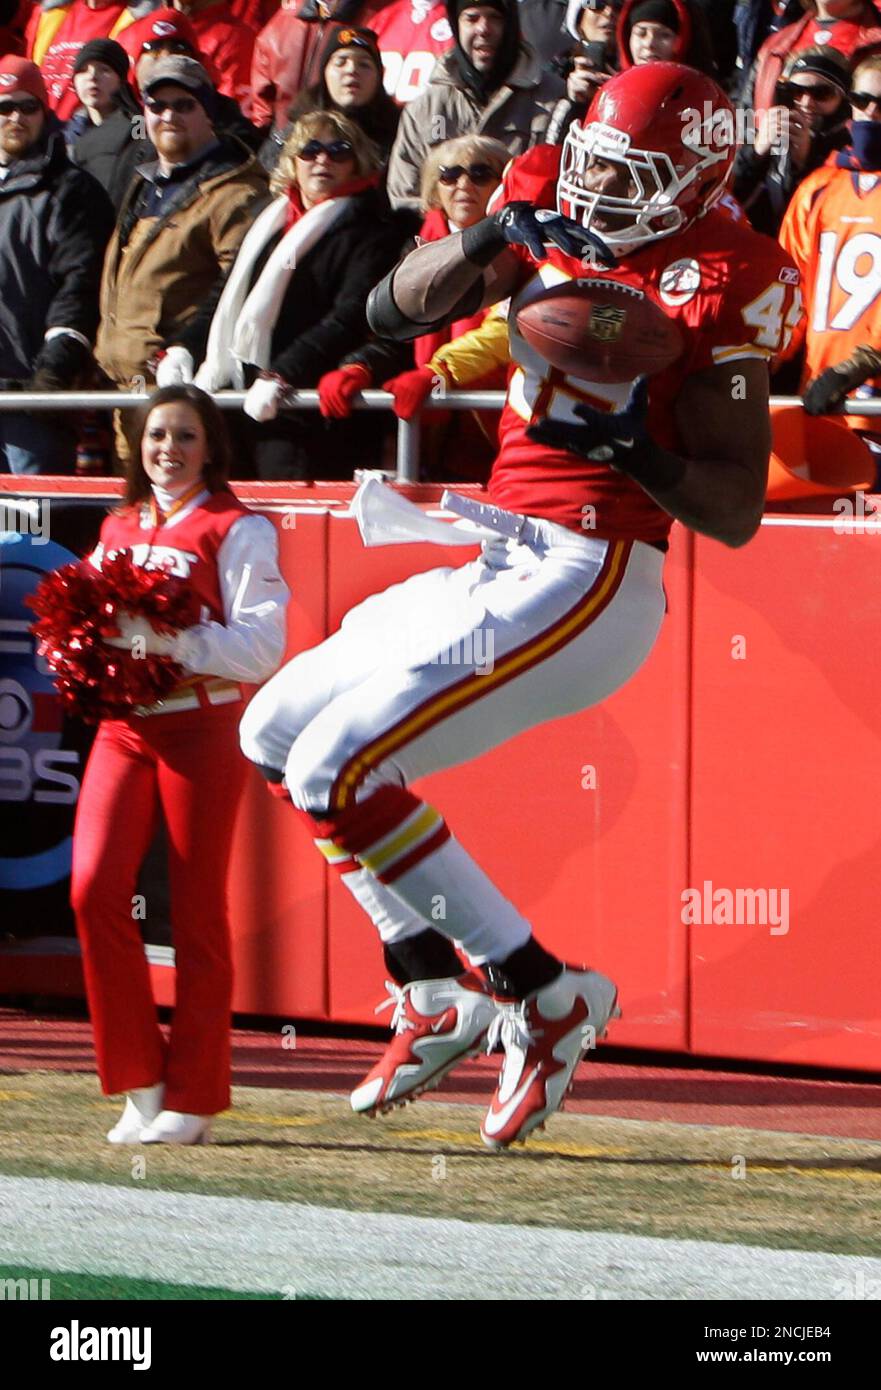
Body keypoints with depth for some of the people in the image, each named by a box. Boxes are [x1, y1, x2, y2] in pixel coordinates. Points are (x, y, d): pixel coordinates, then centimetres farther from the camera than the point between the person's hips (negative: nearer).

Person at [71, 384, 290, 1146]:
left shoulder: (237, 531, -1)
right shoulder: (120, 529, 17)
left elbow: (261, 646, -10)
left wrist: (169, 633, -22)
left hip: (200, 725, -5)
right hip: (123, 725, 5)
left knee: (197, 909, 0)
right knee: (94, 886, -11)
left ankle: (193, 1097, 7)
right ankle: (140, 1081, -1)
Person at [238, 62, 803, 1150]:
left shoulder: (709, 290, -13)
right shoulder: (553, 225, 7)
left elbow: (735, 514, -13)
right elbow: (395, 311, 1)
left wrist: (632, 442, -28)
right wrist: (493, 237, -15)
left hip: (587, 587, -9)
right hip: (497, 567, 9)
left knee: (337, 773, -17)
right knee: (276, 731, 18)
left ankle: (544, 997, -10)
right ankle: (436, 997, 17)